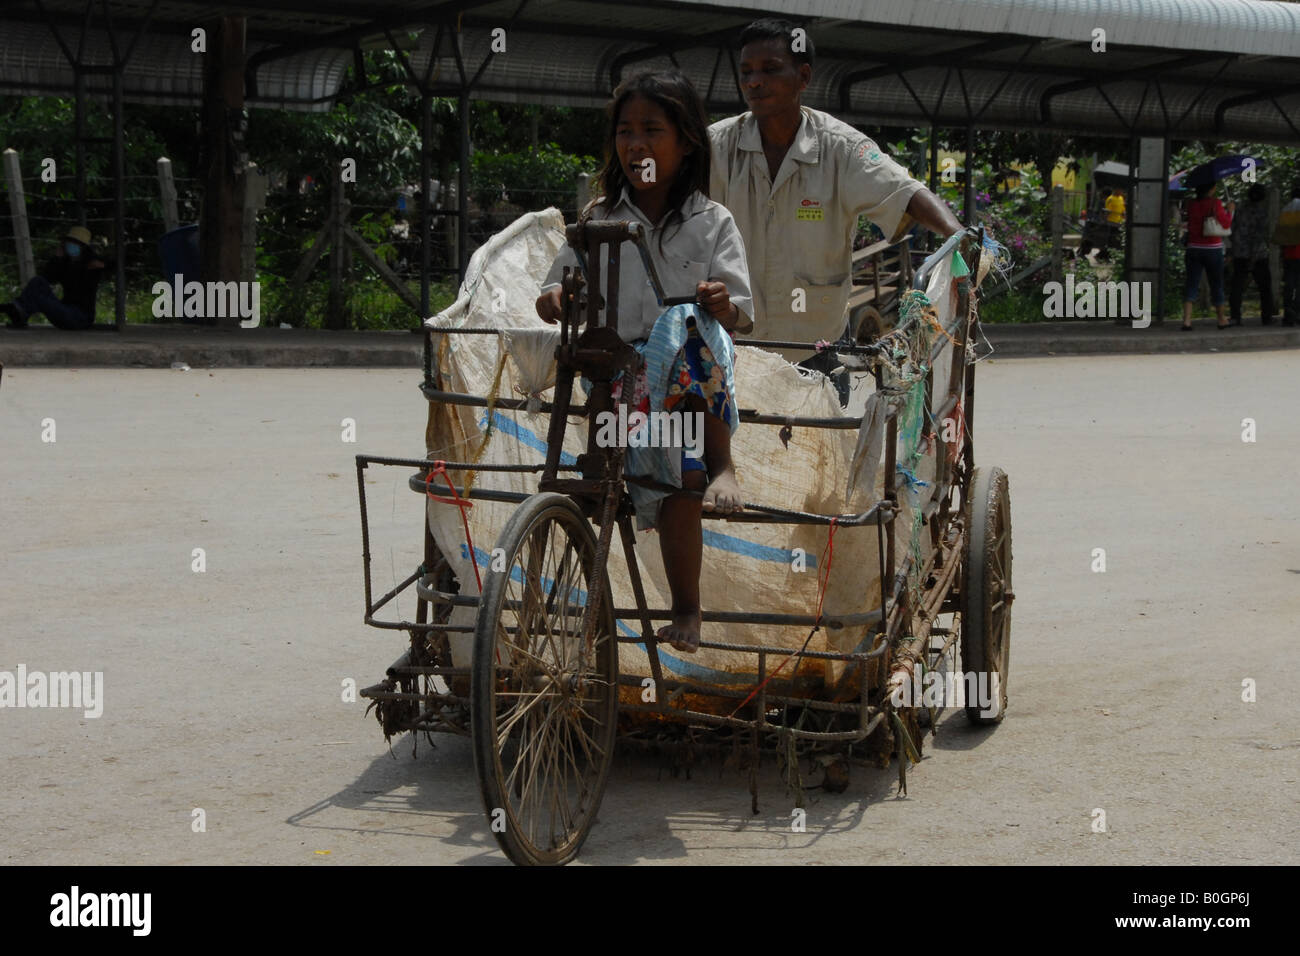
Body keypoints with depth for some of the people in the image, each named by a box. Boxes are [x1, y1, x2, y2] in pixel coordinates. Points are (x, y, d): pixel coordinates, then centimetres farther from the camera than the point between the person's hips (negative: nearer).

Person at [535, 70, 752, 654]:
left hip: (701, 375, -1)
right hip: (624, 375, 1)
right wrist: (555, 298, -9)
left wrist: (724, 306, -22)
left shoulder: (711, 223, 10)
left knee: (686, 324, -36)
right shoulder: (599, 220, 16)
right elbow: (556, 291, 16)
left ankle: (722, 464, -32)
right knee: (677, 478, -25)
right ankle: (686, 612, -18)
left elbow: (741, 317, 3)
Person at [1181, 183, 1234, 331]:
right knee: (1216, 284, 12)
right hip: (1213, 249, -3)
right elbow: (1226, 224, -10)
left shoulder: (1192, 205, 2)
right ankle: (1222, 319, 24)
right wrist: (1229, 210, 8)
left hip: (1194, 248, 3)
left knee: (1192, 284, -1)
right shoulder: (1215, 203, -10)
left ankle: (1186, 320, -16)